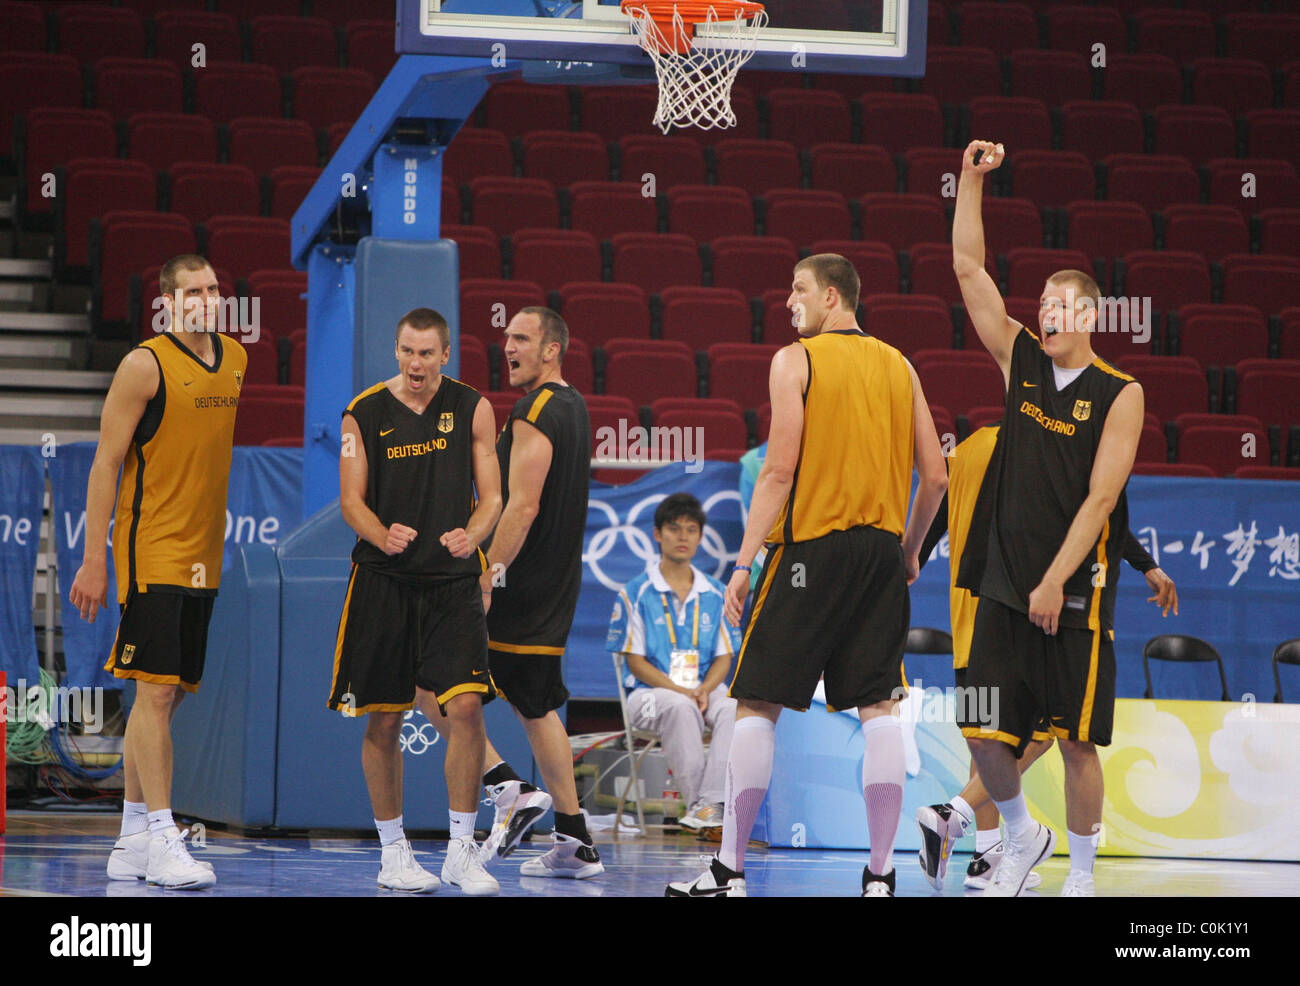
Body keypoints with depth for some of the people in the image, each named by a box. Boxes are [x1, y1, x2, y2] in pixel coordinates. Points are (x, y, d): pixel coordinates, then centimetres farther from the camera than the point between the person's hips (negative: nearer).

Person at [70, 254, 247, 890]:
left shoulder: (237, 359, 12)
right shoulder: (145, 365, -9)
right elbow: (106, 462, -9)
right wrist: (95, 561, -13)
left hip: (204, 554, 7)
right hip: (151, 551, -7)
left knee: (168, 693, 9)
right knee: (155, 690, -10)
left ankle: (133, 839, 15)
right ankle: (160, 840, -12)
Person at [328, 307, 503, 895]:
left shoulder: (472, 409, 3)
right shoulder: (365, 414, 0)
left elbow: (491, 496, 5)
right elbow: (351, 500, 1)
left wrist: (471, 535, -16)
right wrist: (384, 537, -20)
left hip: (452, 579, 0)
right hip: (383, 580, 0)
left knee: (466, 705, -13)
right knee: (383, 719, 3)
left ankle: (461, 851, -3)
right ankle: (392, 852, 17)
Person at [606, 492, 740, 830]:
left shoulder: (715, 593, 15)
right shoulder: (636, 593, 4)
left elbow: (724, 656, 13)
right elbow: (635, 661, -1)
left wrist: (704, 690, -10)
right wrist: (681, 691, -15)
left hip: (705, 691, 3)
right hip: (651, 692, -3)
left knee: (731, 707, -32)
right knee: (680, 708, -38)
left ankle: (709, 806, -43)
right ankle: (697, 802, -41)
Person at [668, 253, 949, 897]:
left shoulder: (795, 361, -4)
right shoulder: (897, 366, 12)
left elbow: (780, 470, -11)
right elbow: (936, 475, 10)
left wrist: (744, 561, -9)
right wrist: (909, 551, 23)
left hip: (811, 545, -5)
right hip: (882, 550, 5)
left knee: (757, 705, 2)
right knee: (877, 709, 4)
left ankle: (729, 869, 2)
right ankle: (880, 874, -1)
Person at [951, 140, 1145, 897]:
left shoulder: (1120, 395, -5)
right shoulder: (1021, 363, 8)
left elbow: (1100, 496, -10)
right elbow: (970, 269, 5)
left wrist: (1055, 582, -16)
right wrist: (973, 182, -3)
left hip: (1076, 593, -4)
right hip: (1005, 583, 4)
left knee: (1077, 740, -2)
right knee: (985, 732, 2)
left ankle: (1082, 875, 11)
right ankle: (1023, 840, 26)